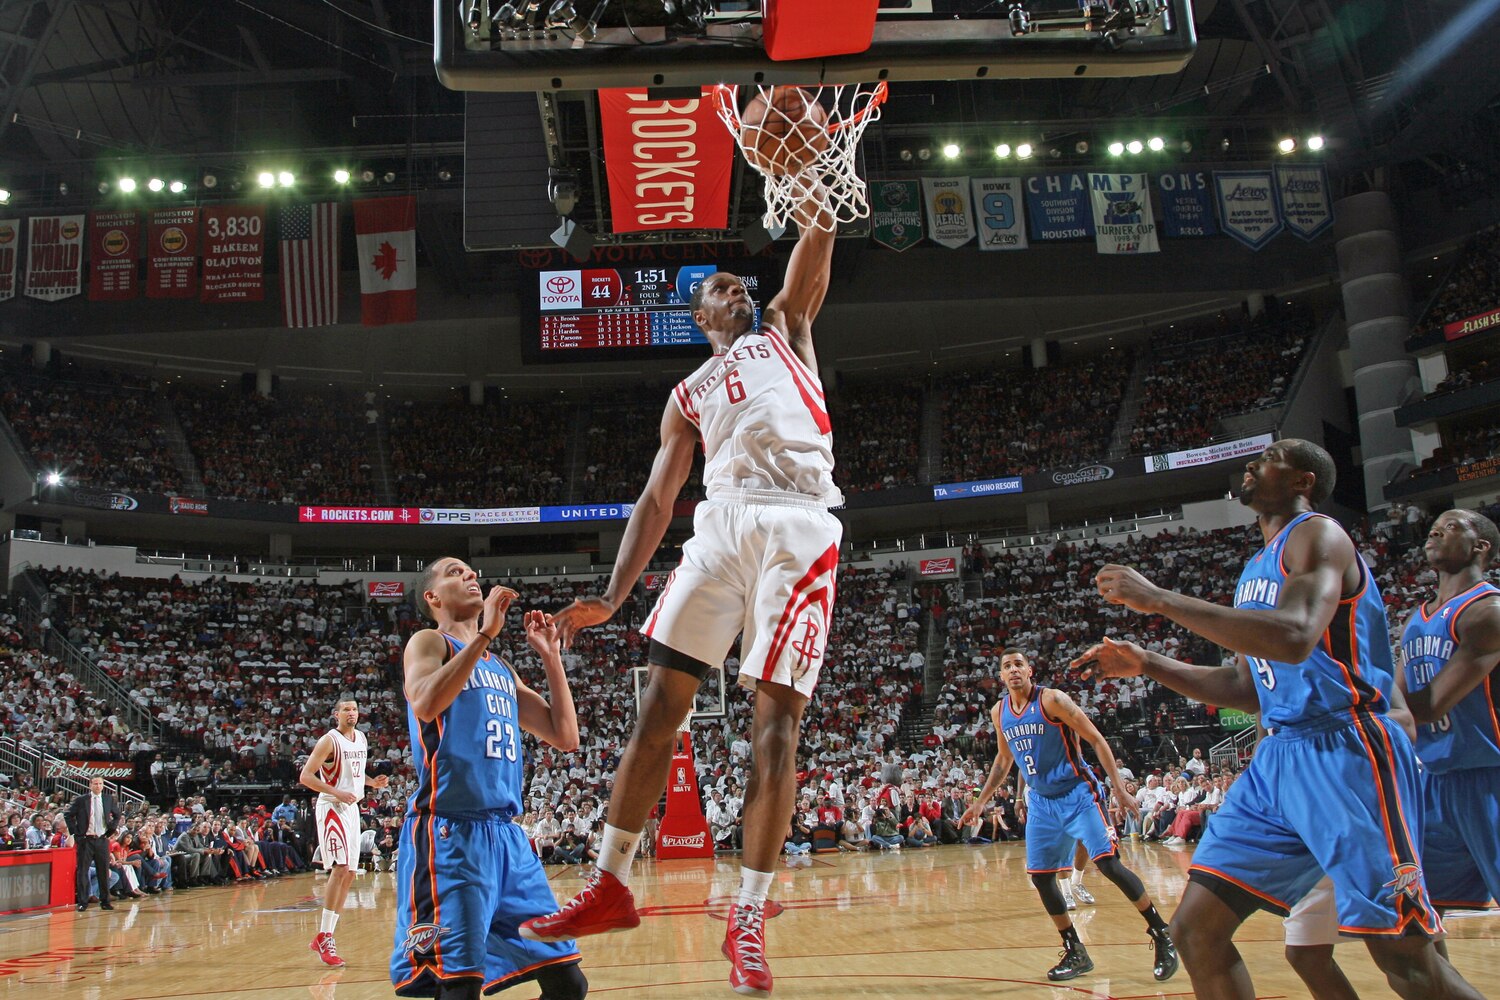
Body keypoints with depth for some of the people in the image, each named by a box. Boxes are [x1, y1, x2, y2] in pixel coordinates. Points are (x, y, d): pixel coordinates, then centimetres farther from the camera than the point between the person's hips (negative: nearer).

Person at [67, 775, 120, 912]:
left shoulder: (109, 799, 5)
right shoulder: (81, 800, -3)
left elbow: (117, 815, 18)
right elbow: (69, 816, 4)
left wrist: (111, 829, 8)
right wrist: (76, 833, -2)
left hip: (102, 840, 2)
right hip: (85, 840, -2)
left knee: (104, 871, 5)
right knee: (82, 871, 0)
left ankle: (105, 901, 14)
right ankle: (82, 902, 8)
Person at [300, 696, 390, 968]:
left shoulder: (361, 739, 12)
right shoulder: (329, 741, -12)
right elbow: (305, 776, -16)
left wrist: (372, 782, 7)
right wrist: (337, 793, -24)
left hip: (352, 808, 8)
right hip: (332, 809, -8)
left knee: (349, 874, 7)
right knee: (340, 868, -19)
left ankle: (323, 937, 13)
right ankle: (324, 936, -14)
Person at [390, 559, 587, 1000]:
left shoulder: (501, 667, 23)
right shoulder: (429, 642, 3)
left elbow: (565, 737, 18)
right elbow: (426, 704, -20)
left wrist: (550, 656, 15)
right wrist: (484, 633, -18)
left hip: (507, 832, 7)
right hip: (449, 831, -7)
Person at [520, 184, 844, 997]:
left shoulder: (784, 329, 24)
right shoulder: (689, 394, 25)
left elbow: (815, 250, 9)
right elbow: (657, 501, 18)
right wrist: (613, 596, 8)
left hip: (799, 527, -3)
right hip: (723, 524, 3)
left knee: (776, 719, -8)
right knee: (658, 701, -4)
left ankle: (748, 920, -1)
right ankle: (611, 887, 8)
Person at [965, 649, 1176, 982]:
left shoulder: (1052, 699, -14)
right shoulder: (999, 713, 4)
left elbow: (1097, 740, -11)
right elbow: (1003, 760, 19)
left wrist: (1120, 789, -17)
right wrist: (980, 802, 18)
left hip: (1078, 794, -6)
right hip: (1041, 801, 6)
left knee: (1109, 864, -15)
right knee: (1040, 877, 3)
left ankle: (1162, 935, 0)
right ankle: (1075, 953, 16)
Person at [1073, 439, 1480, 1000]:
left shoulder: (1316, 534, -8)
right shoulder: (1256, 568, 19)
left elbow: (1294, 638, -28)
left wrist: (1160, 600, -26)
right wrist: (1145, 665, 15)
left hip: (1345, 755, -8)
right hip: (1278, 759, 9)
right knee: (1195, 930, 3)